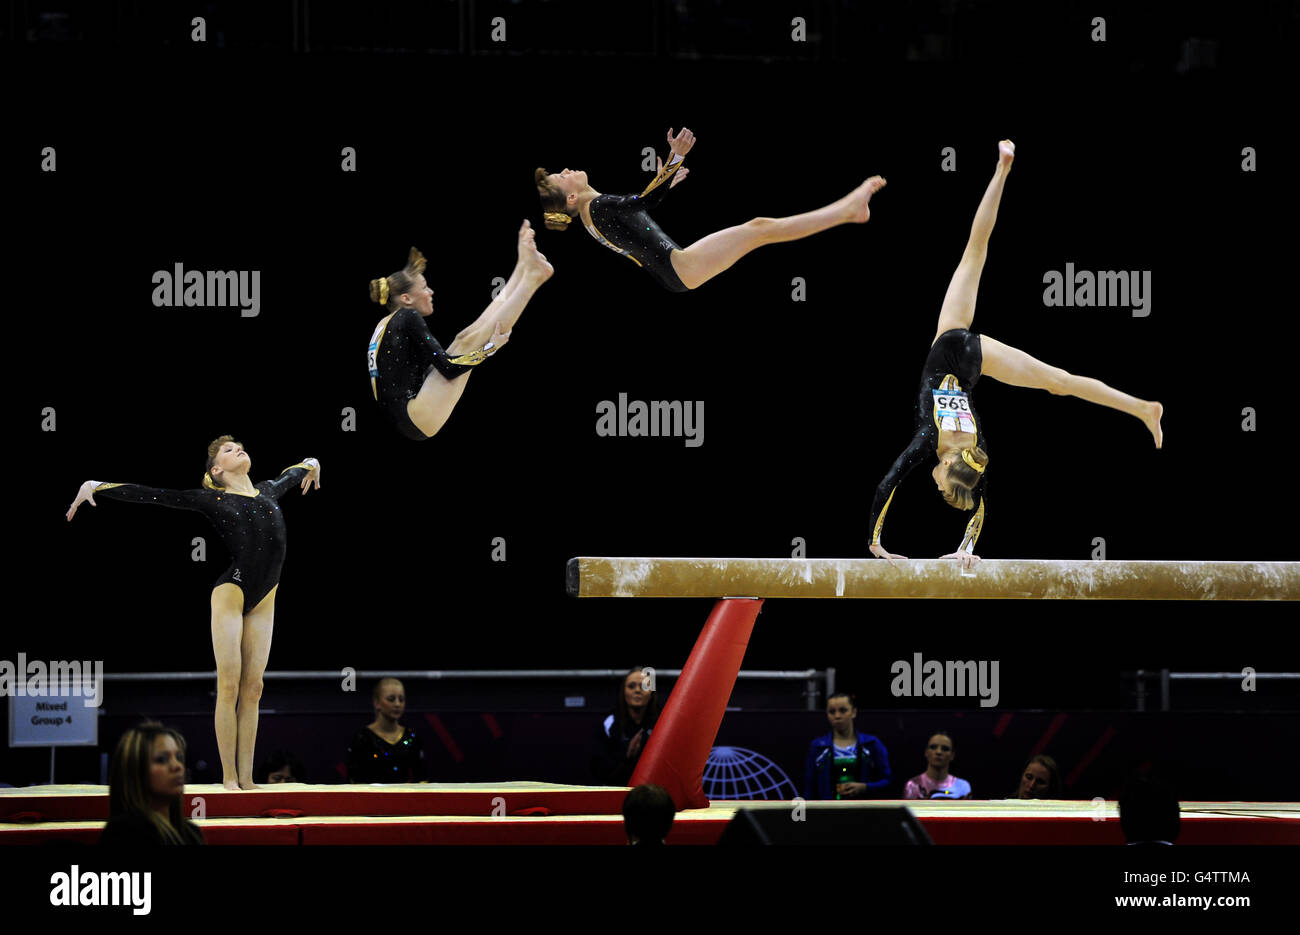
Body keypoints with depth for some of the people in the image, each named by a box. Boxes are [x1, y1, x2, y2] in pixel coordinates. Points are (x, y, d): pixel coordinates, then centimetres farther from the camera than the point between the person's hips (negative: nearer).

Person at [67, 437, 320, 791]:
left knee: (252, 688, 4)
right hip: (231, 592, -5)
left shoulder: (268, 491, 16)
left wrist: (311, 465, 60)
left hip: (263, 601, 5)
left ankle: (246, 779, 5)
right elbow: (150, 495, -2)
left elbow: (290, 473, 40)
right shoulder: (212, 499, 1)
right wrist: (96, 486, -6)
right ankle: (229, 778, -5)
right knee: (229, 687, -7)